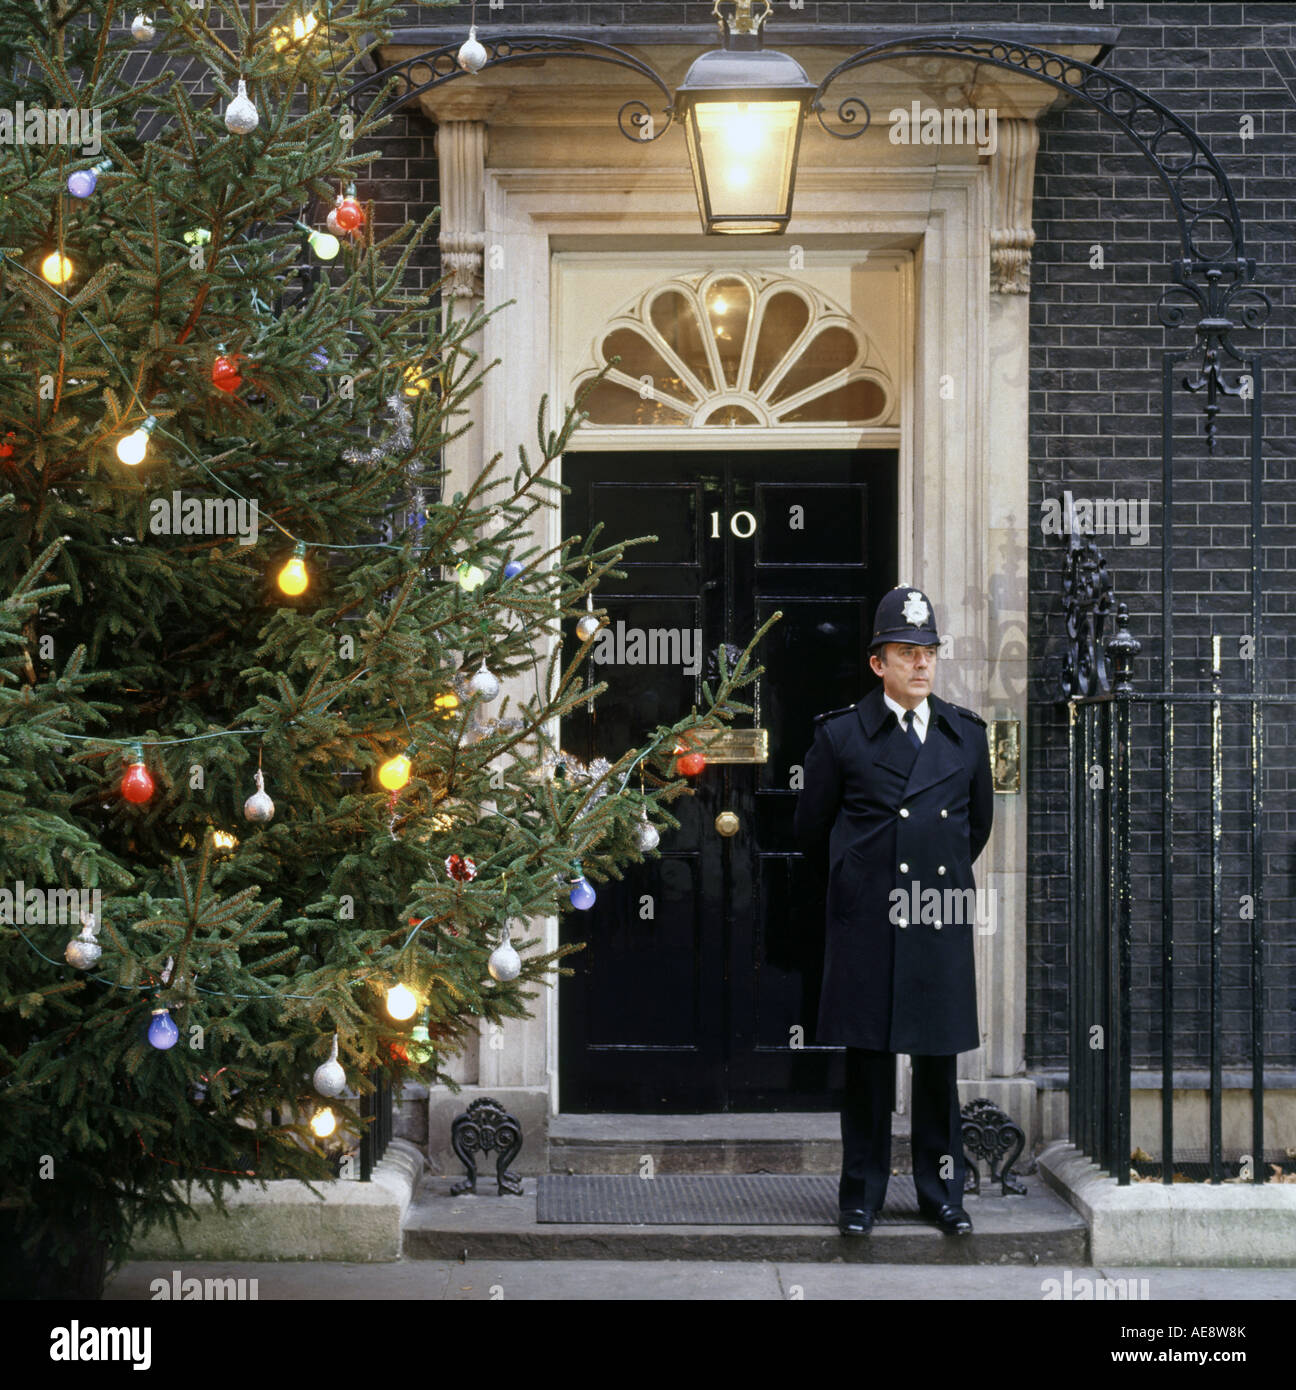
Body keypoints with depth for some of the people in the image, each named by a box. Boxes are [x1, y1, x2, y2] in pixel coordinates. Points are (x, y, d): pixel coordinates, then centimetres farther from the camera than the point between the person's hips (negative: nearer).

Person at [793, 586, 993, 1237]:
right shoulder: (841, 734, 1)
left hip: (942, 922, 3)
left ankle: (942, 1192, 15)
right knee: (865, 1062, 1)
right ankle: (861, 1195, 10)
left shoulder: (966, 735, 11)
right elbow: (809, 829, 9)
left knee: (940, 1063, 6)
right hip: (866, 923, -3)